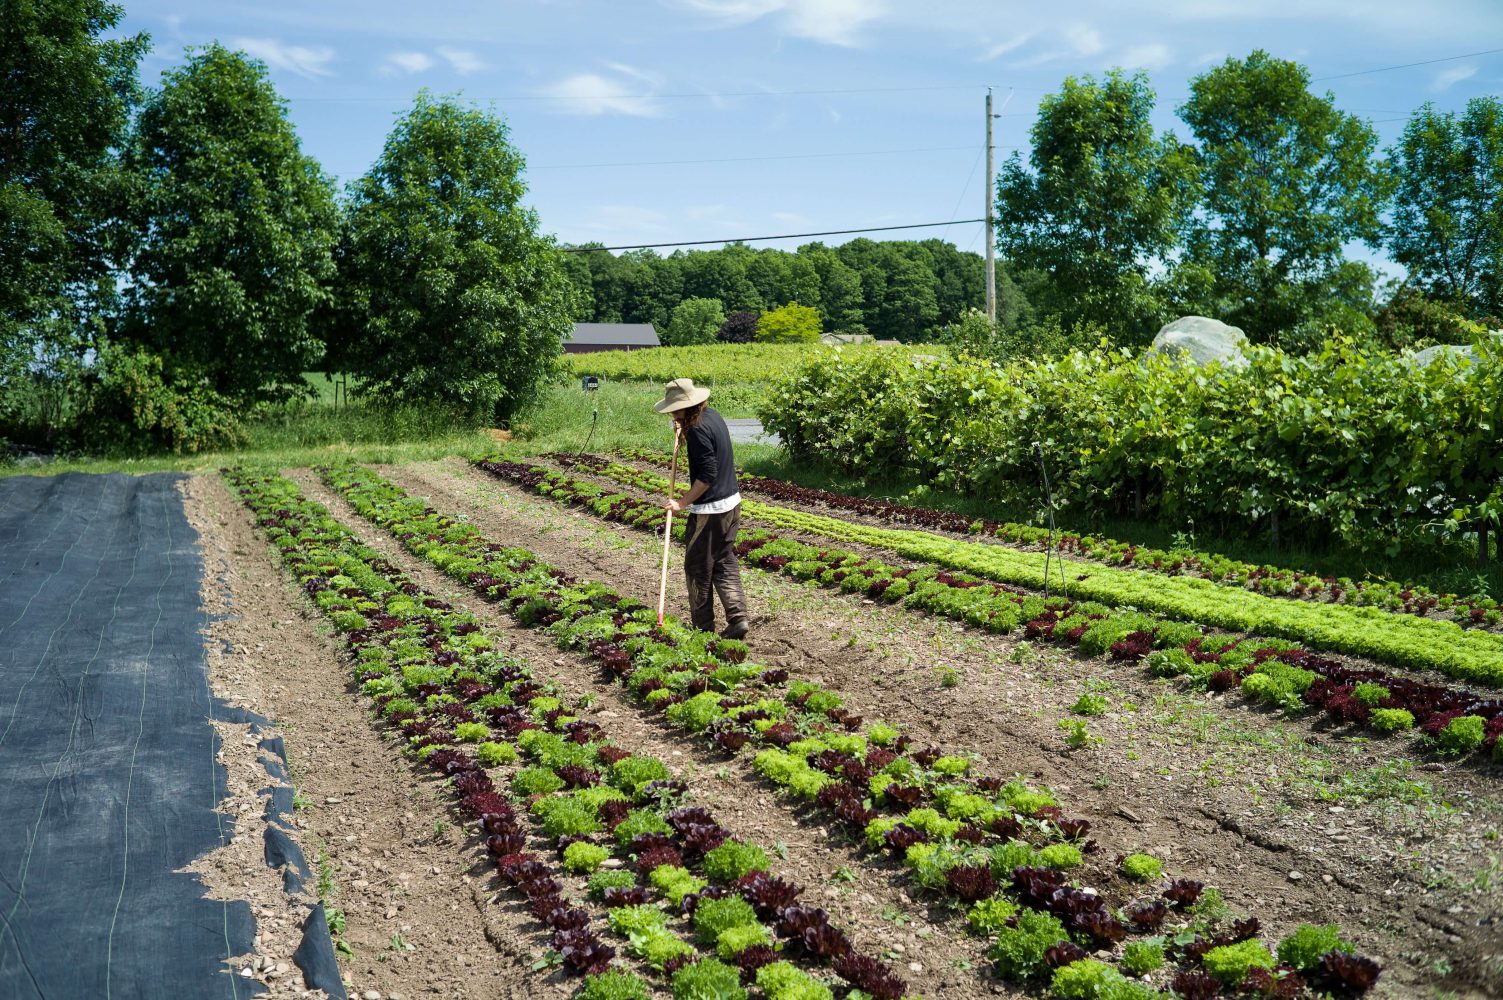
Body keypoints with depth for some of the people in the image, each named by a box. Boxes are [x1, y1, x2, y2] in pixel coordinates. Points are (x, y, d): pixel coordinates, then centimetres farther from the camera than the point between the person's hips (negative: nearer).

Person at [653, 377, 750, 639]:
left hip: (709, 510, -9)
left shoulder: (699, 430, -22)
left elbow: (707, 475, -23)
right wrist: (683, 435, 8)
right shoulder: (713, 416, 7)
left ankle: (703, 627, 14)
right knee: (725, 563, 15)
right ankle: (738, 618, 7)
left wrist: (682, 503, -19)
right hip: (731, 502, 9)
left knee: (698, 568, 5)